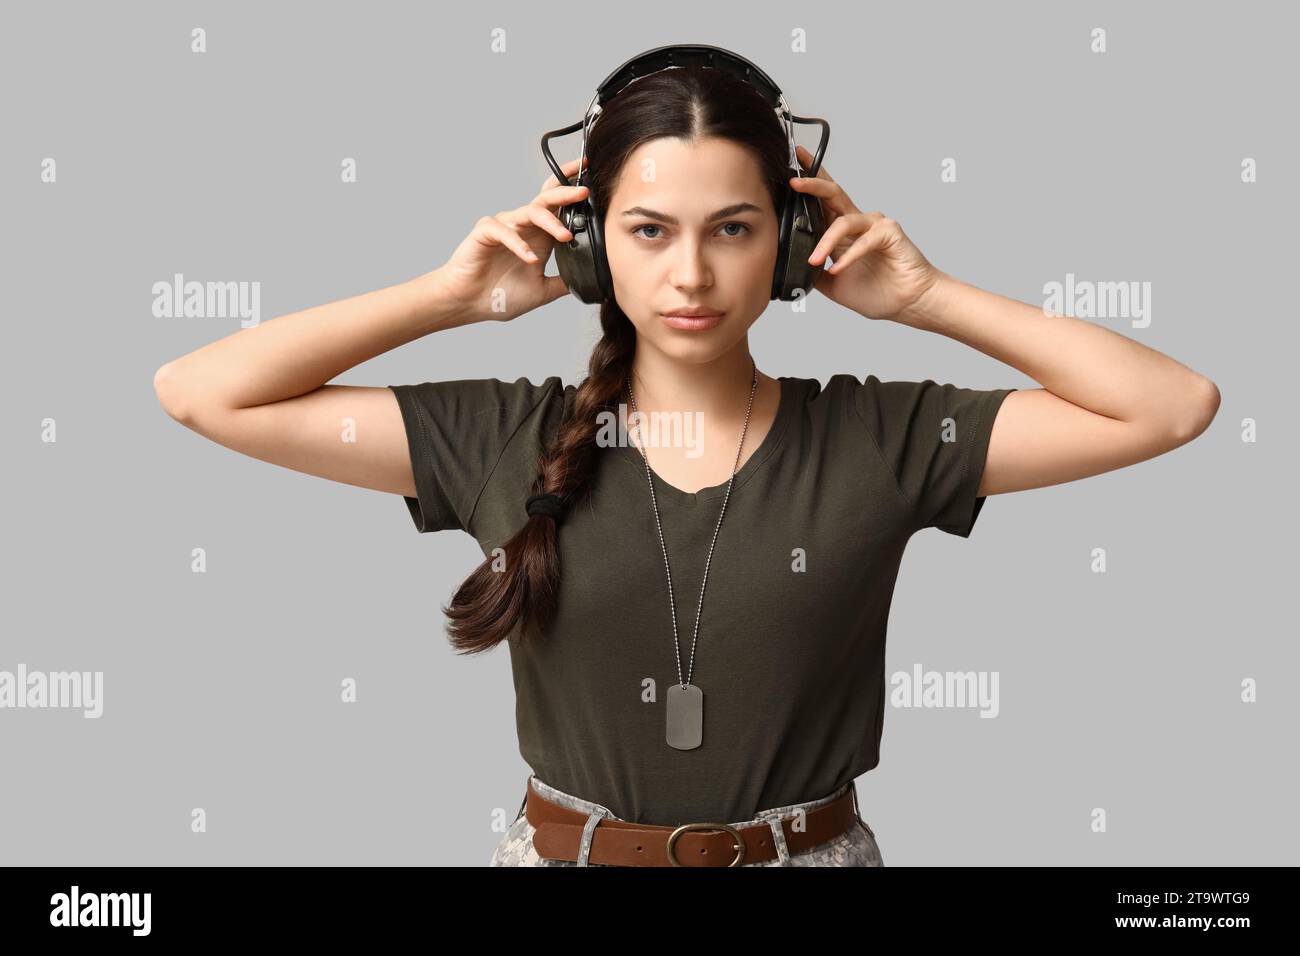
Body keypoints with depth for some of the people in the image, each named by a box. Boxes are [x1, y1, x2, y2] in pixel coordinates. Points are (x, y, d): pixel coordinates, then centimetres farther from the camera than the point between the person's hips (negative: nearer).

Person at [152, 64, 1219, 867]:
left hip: (813, 849, 0)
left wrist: (928, 297, -9)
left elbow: (1174, 405, -7)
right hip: (563, 846, 0)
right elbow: (201, 392, -5)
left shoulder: (878, 437, -6)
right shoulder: (504, 438, -5)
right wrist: (452, 295, -8)